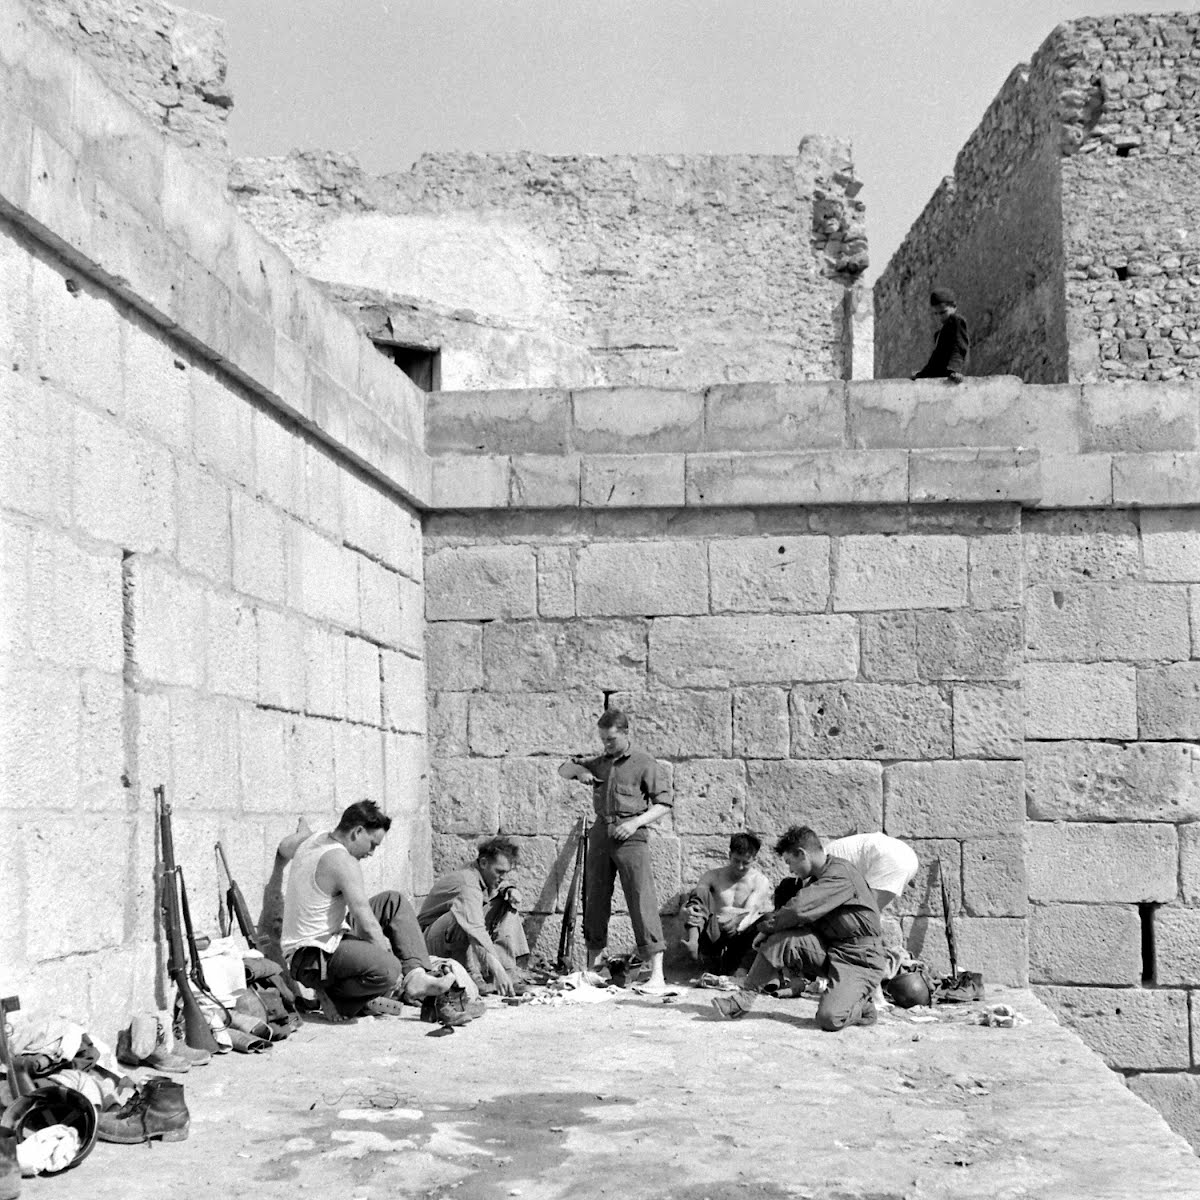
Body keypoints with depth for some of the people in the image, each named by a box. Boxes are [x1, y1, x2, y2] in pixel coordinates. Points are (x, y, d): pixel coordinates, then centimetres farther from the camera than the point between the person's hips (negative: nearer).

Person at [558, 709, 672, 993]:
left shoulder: (643, 762, -1)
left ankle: (657, 974, -14)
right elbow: (562, 770, 27)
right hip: (601, 831, 6)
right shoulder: (601, 762, 16)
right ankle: (592, 967, 19)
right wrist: (579, 769, 4)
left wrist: (636, 822, -15)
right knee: (595, 900, 9)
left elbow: (664, 803, -2)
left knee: (642, 901, -12)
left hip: (630, 834, -6)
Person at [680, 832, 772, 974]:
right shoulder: (713, 876, 8)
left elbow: (748, 913, -11)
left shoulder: (760, 881, 5)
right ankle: (693, 942, -43)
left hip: (738, 940, -1)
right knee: (701, 891, -17)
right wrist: (686, 912, -28)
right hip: (713, 939, 1)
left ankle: (726, 973, -31)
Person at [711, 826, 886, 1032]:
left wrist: (766, 925, -10)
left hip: (861, 960, -8)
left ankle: (861, 1007, 5)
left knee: (829, 1018, -27)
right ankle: (744, 998, -5)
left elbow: (799, 909, -25)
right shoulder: (815, 878, 13)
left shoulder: (839, 874, -18)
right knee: (781, 939, -14)